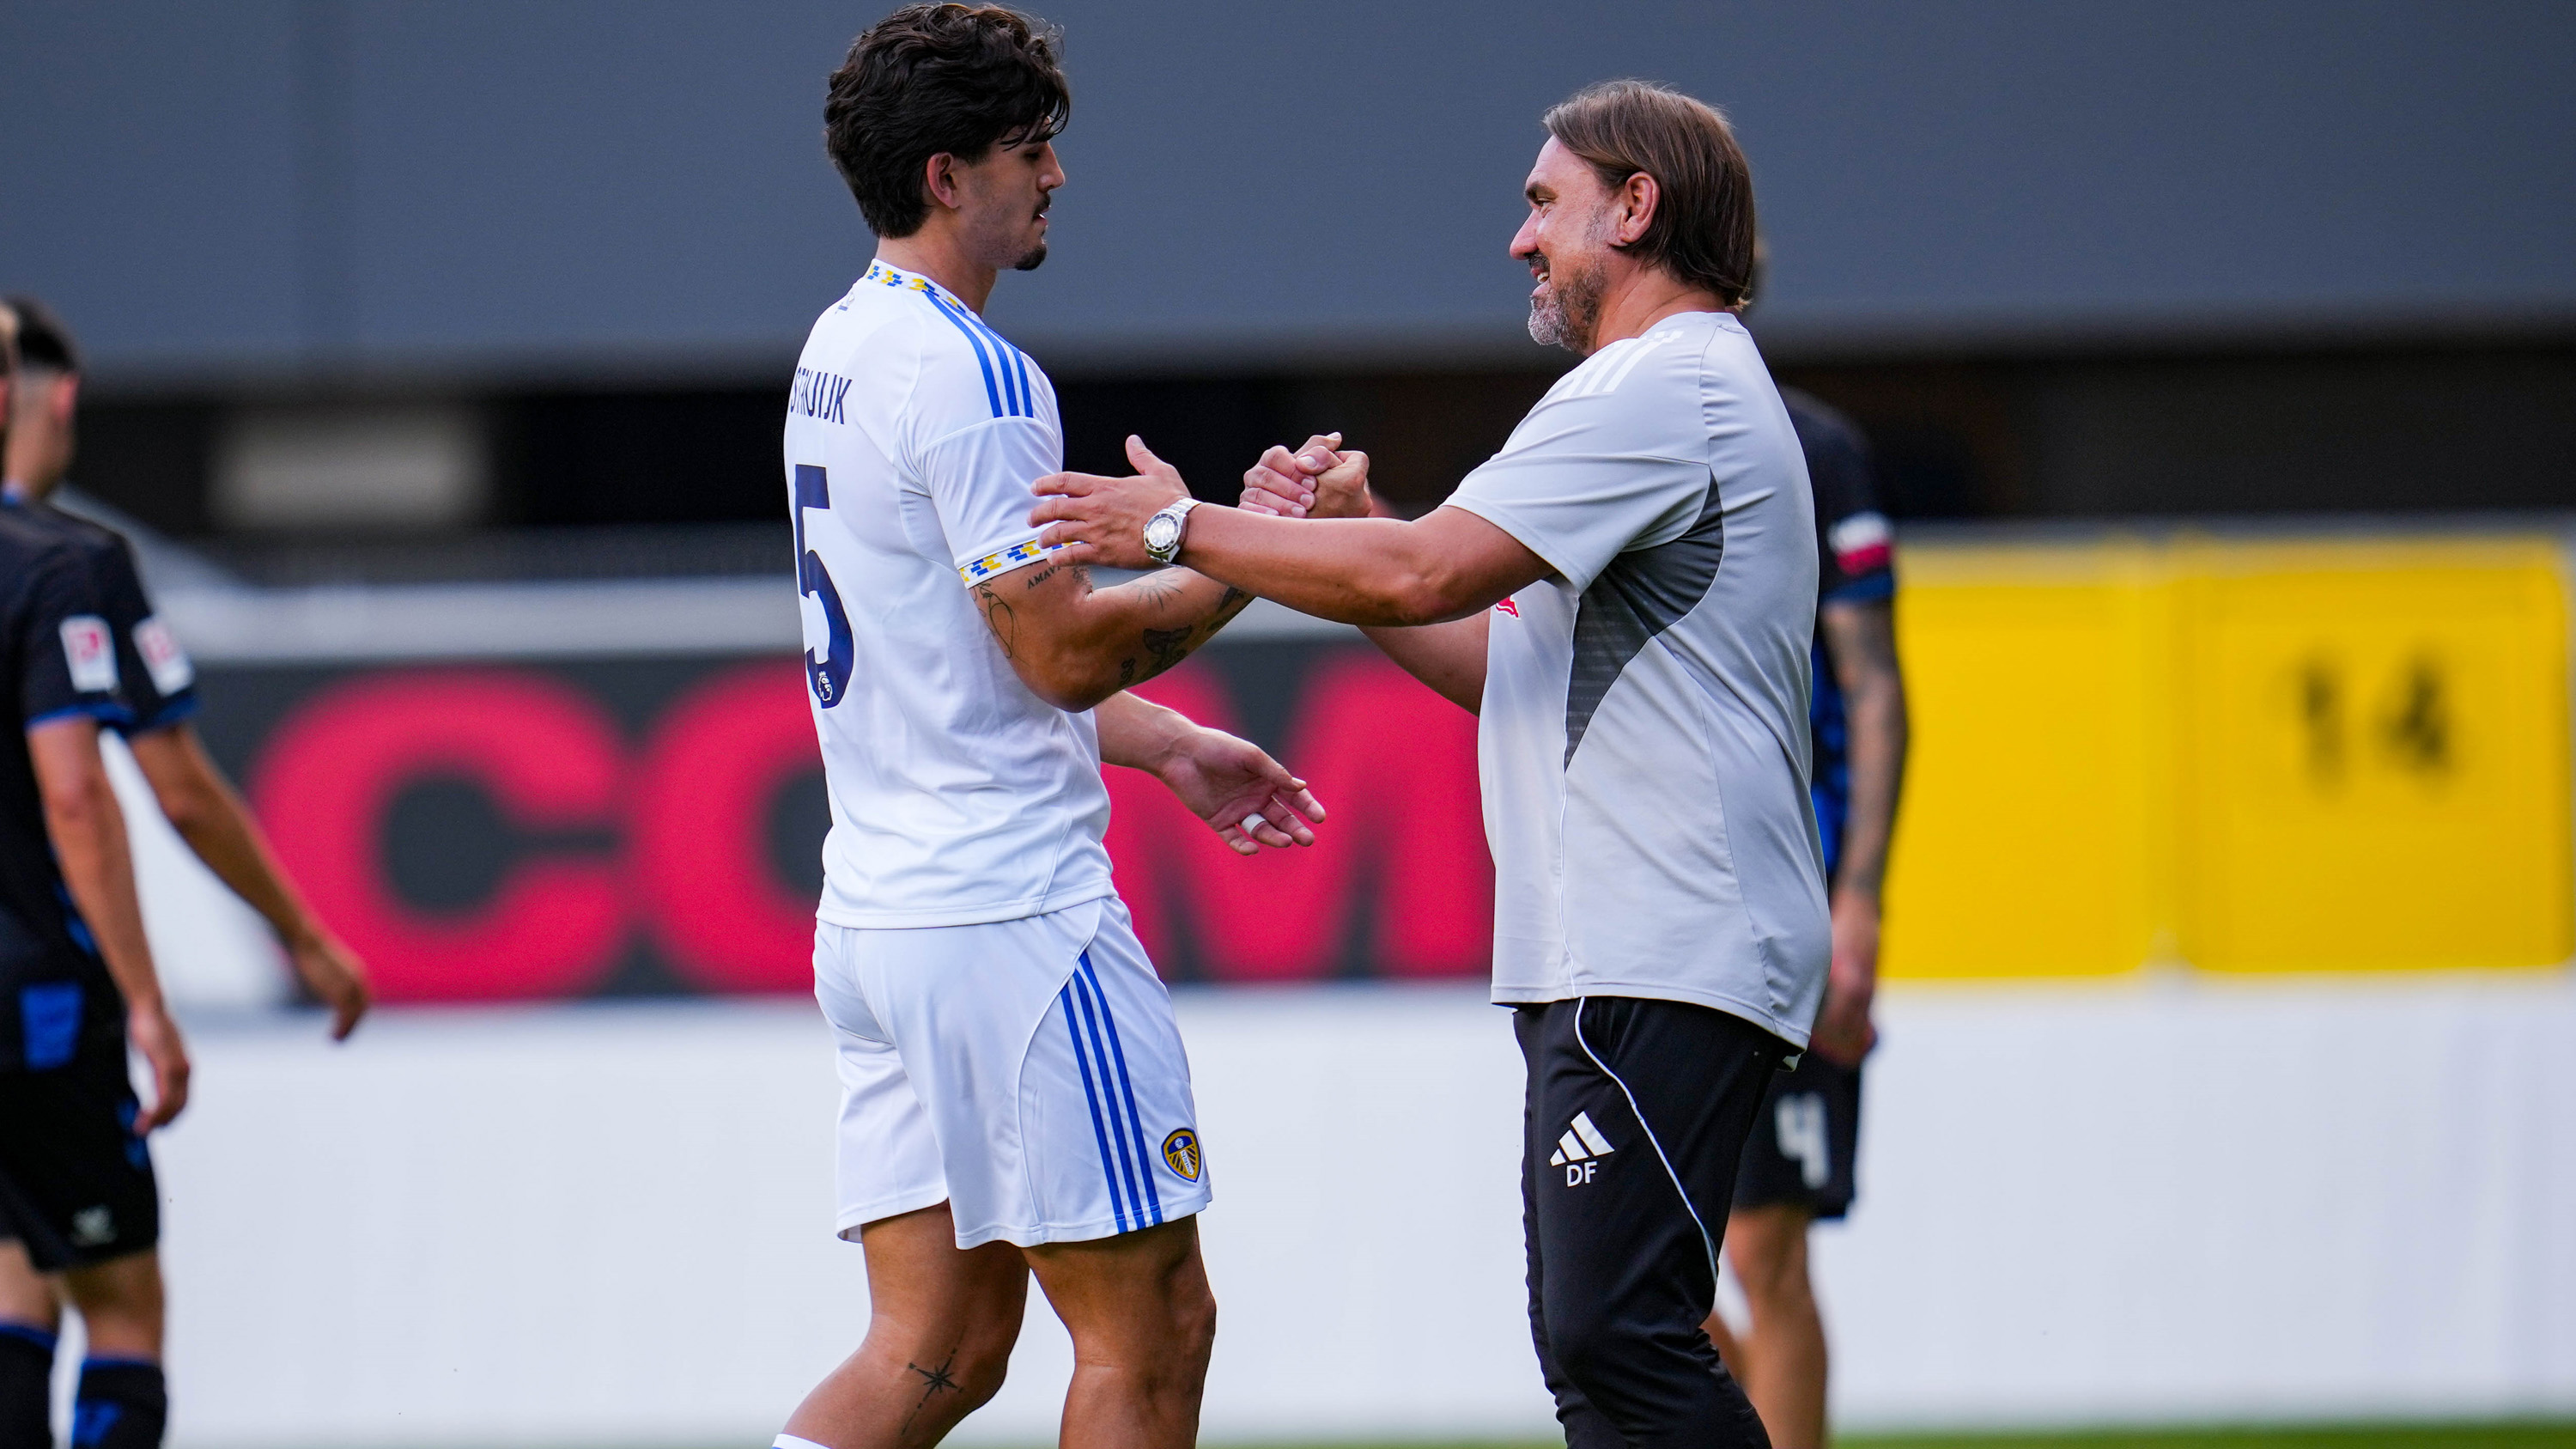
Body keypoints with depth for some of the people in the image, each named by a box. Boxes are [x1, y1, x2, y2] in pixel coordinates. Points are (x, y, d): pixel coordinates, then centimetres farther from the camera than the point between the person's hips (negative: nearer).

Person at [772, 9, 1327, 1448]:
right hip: (1013, 914, -9)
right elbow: (1064, 647, -17)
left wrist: (1167, 745, 24)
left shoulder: (844, 350, 16)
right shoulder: (969, 373, -15)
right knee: (1150, 1329, -2)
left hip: (876, 911, 9)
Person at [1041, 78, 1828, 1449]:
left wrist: (1184, 529, -8)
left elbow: (1426, 575, -19)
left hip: (1661, 969, -11)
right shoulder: (1691, 393, 25)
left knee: (1615, 1337, -18)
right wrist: (1345, 535, 18)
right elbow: (1517, 665, 27)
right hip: (1603, 972, 11)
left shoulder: (1658, 388, -11)